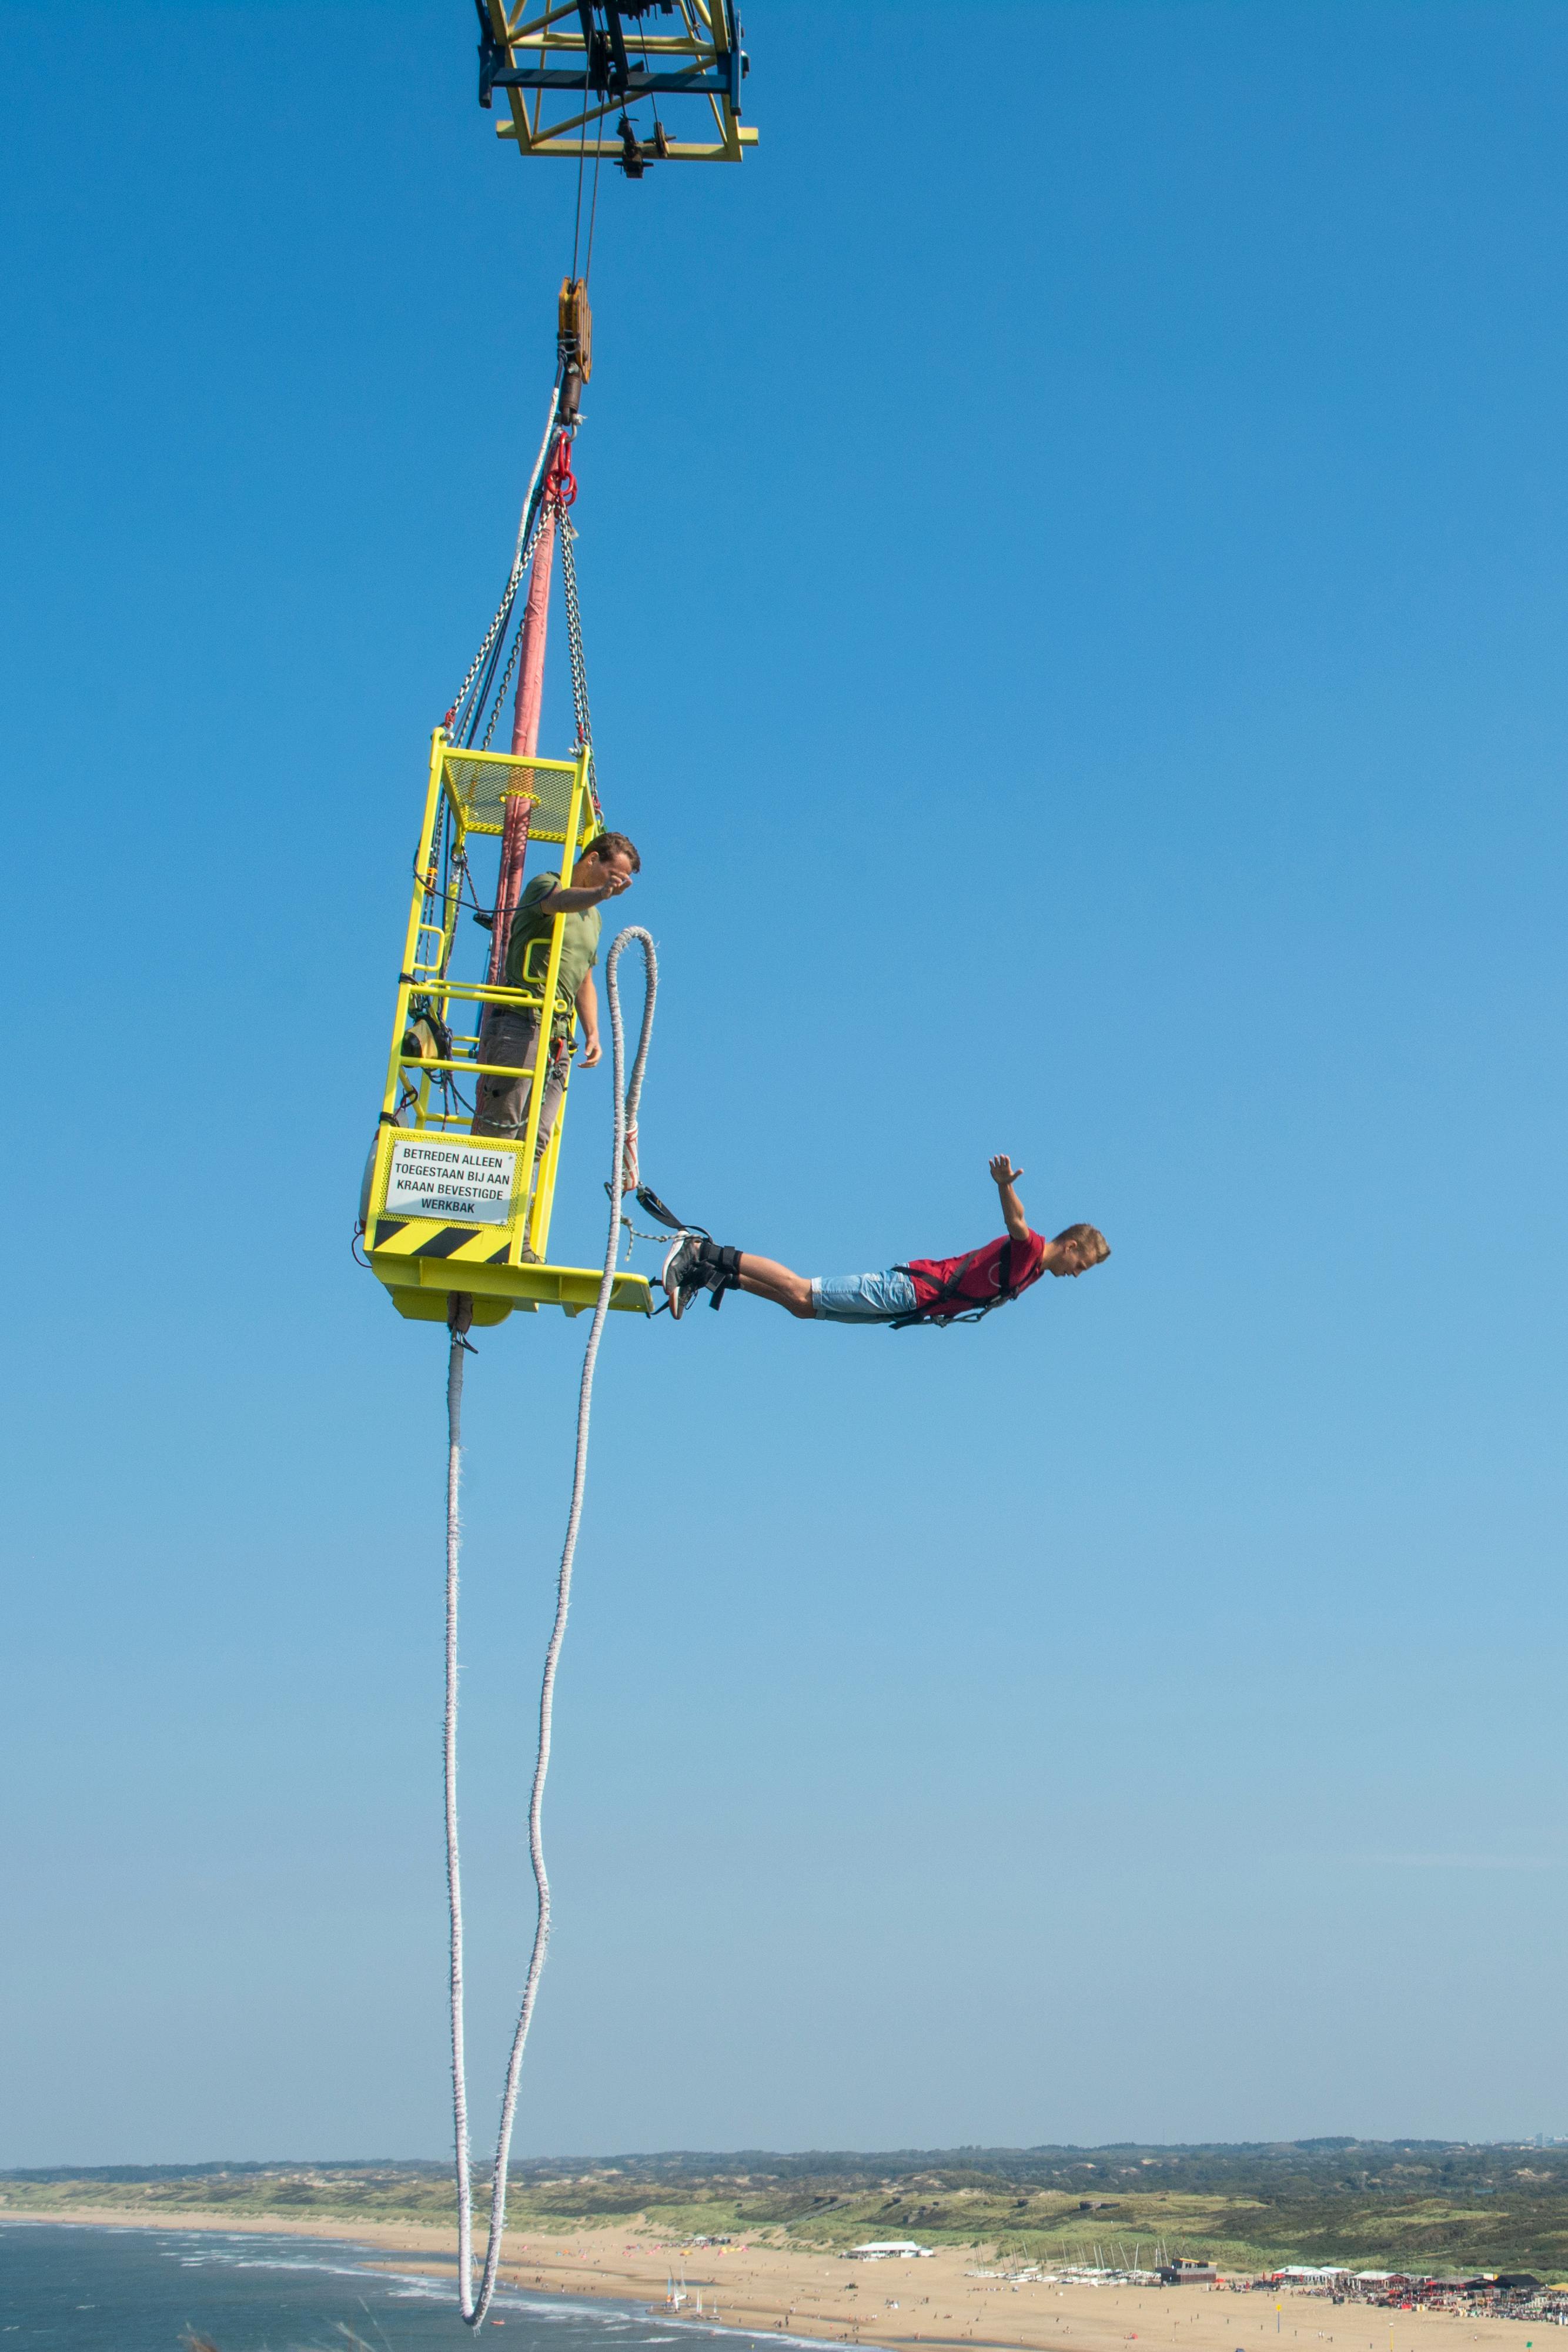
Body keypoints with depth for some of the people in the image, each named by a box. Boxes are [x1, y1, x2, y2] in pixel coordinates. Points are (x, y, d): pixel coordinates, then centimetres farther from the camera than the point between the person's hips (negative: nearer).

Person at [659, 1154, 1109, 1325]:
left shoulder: (1033, 1270, 16)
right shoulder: (1030, 1249, -12)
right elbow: (1015, 1221, -34)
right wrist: (1005, 1185, -53)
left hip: (915, 1302, 9)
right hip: (909, 1289, -9)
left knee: (803, 1305, 8)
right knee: (801, 1293, -12)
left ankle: (714, 1274, 6)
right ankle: (708, 1255, -11)